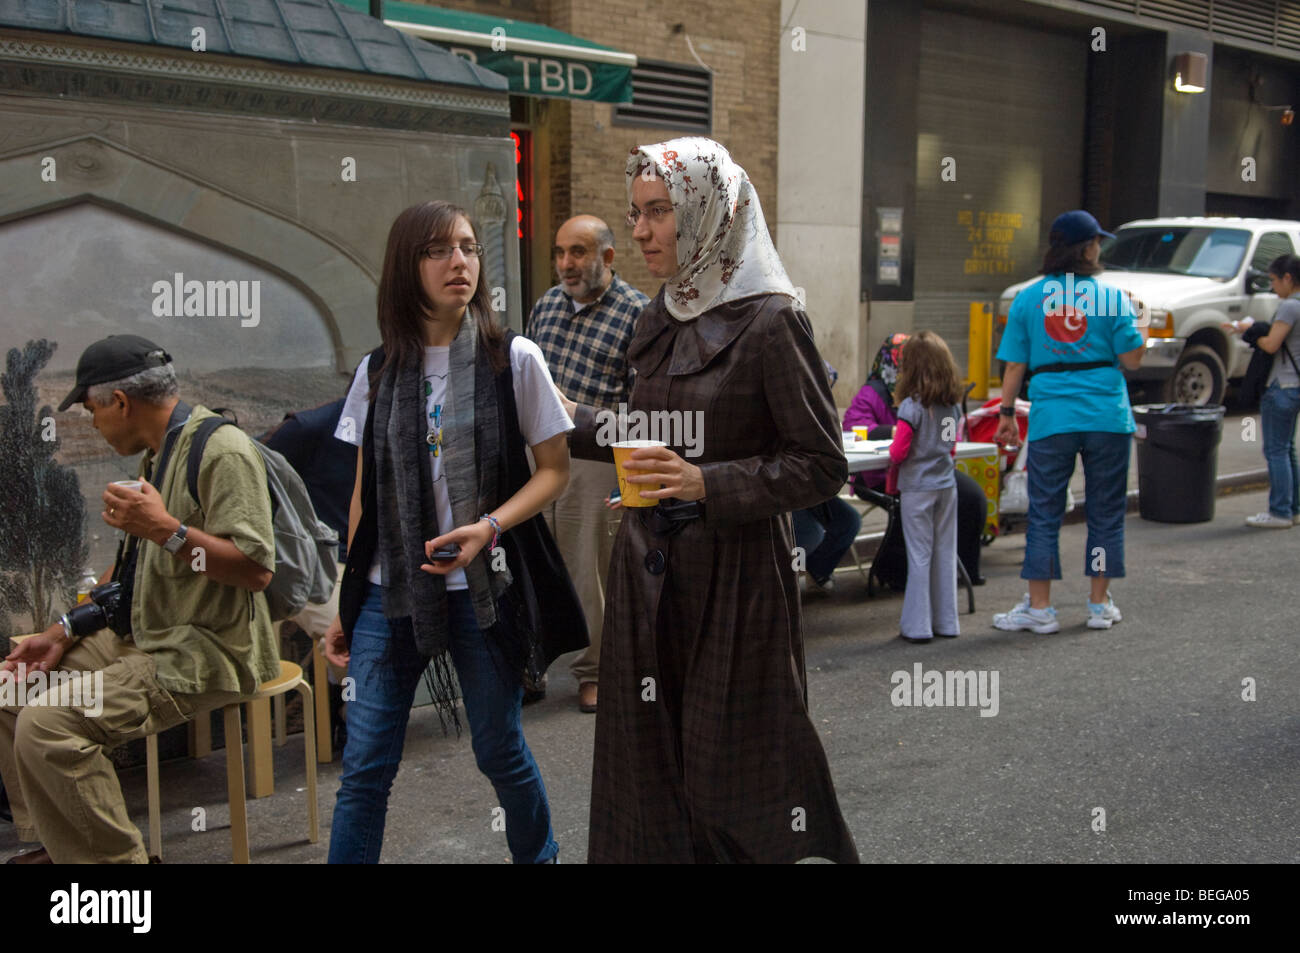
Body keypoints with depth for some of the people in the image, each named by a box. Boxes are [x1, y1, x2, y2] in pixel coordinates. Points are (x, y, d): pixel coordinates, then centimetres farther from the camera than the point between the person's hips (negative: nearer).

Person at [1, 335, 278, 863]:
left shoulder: (221, 449, -16)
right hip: (143, 637, 10)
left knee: (46, 726, -24)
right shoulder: (158, 453, 15)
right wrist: (63, 632, 13)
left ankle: (113, 855, -7)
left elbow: (257, 569, -25)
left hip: (202, 651, -10)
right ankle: (51, 843, 20)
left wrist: (167, 530, -29)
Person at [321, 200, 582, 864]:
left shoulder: (514, 360, -2)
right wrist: (345, 607, 11)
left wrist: (488, 526, -18)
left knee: (500, 752, 12)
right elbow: (365, 496, 10)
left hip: (482, 589, -2)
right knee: (364, 766, 1)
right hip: (388, 592, 2)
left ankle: (539, 855, 37)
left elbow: (554, 469, -1)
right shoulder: (378, 372, 5)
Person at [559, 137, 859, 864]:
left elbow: (822, 465, -14)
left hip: (735, 573, -7)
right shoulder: (660, 319, 9)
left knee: (737, 764, 4)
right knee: (647, 753, 13)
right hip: (650, 567, 7)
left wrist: (708, 485, -22)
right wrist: (575, 421, 13)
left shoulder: (768, 321, -13)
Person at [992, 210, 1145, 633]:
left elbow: (1014, 365, 2)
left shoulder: (1027, 298, 3)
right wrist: (1143, 333, 19)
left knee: (1044, 513, 5)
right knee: (1105, 511, 11)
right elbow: (1132, 358, -1)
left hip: (1052, 418, 0)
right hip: (1107, 416, 0)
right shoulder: (1111, 296, -1)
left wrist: (1007, 414, 10)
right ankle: (1100, 604, 18)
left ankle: (1039, 607, 7)